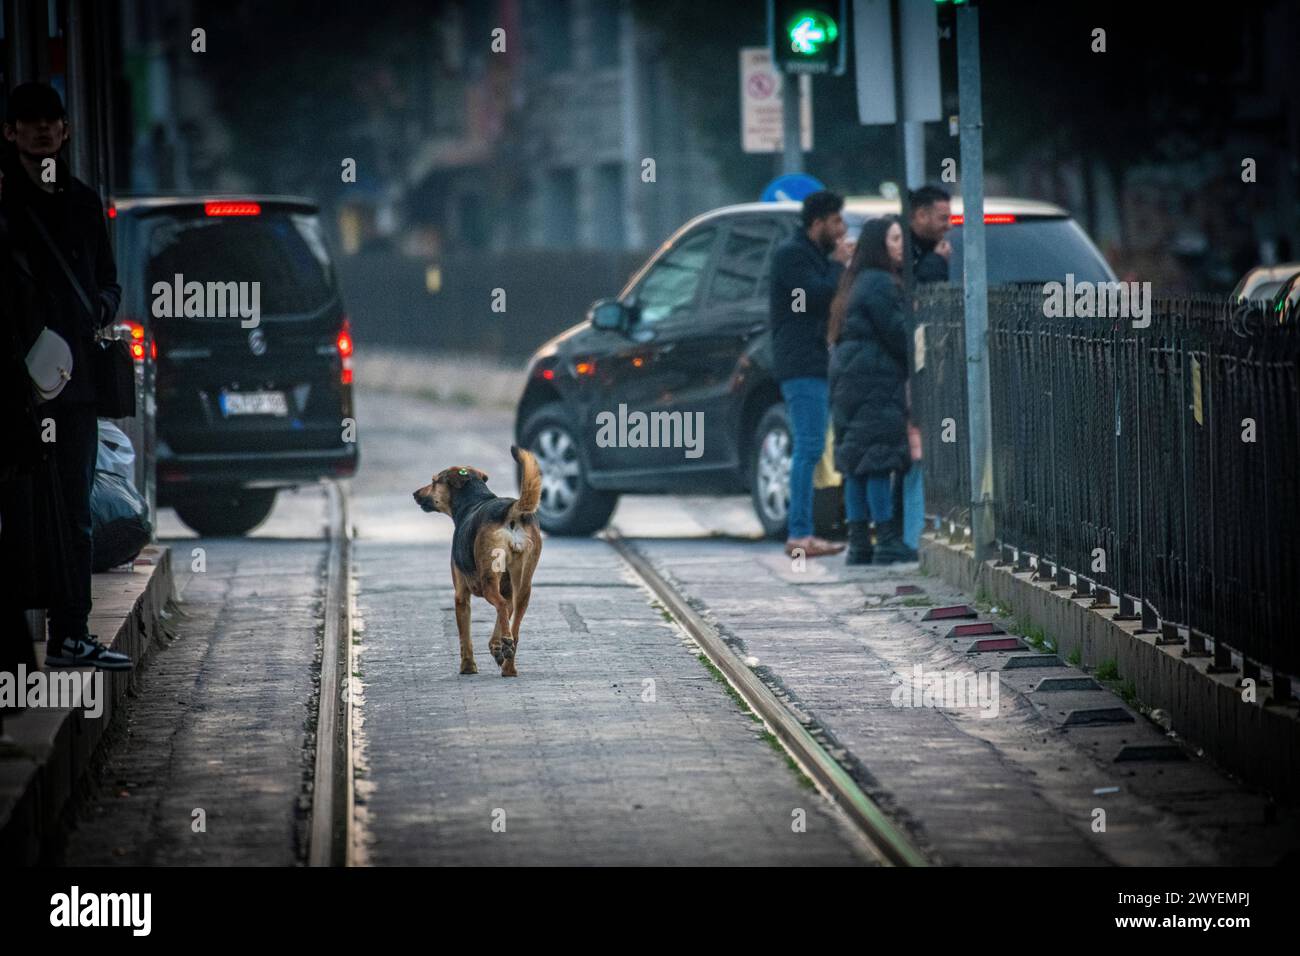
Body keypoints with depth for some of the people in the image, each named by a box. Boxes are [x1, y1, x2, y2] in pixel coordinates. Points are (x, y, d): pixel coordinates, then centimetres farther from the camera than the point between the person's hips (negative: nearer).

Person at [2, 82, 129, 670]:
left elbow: (107, 282, 20)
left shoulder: (82, 201, 16)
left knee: (74, 513, 8)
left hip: (74, 377, 6)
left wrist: (99, 309, -1)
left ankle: (70, 635, 13)